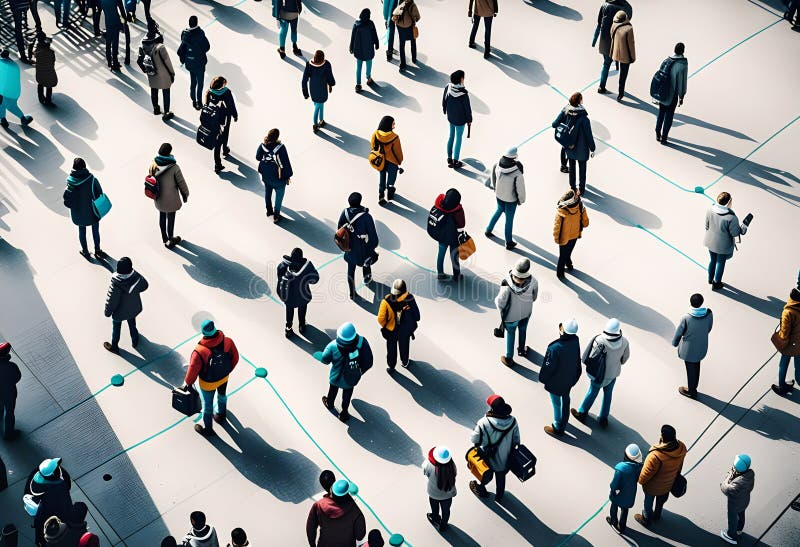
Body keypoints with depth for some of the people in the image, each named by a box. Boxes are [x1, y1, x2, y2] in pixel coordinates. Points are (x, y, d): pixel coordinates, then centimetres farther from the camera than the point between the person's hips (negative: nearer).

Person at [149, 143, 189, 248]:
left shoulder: (154, 165, -13)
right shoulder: (174, 167, -26)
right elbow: (181, 182, -16)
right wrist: (185, 194, 2)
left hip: (159, 198, 5)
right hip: (171, 198, -5)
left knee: (162, 216, 24)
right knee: (171, 218, 14)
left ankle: (164, 237, 43)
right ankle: (170, 241, 30)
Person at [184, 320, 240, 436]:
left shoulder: (199, 352, -39)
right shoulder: (228, 342, -29)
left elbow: (193, 370, -23)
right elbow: (235, 358, -10)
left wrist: (187, 382, -2)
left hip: (208, 383, -3)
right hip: (224, 377, 3)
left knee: (207, 405, 22)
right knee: (222, 395, 33)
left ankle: (208, 429, 46)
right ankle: (221, 416, 62)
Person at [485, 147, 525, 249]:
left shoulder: (497, 165, -19)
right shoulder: (517, 173, -33)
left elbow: (494, 178, 1)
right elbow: (520, 188, -21)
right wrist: (521, 200, -2)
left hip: (499, 195, 5)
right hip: (511, 199, -5)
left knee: (499, 210, 34)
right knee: (509, 219, 13)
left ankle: (488, 230, 47)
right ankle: (509, 243, 30)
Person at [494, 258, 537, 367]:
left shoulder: (507, 285, -39)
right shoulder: (533, 282, -31)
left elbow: (500, 304, -25)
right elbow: (534, 298, -10)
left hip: (511, 315, -2)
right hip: (526, 312, 2)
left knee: (510, 334, 24)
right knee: (523, 330, 31)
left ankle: (509, 359, 43)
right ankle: (521, 350, 58)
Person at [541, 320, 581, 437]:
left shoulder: (555, 348, -38)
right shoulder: (575, 340, -18)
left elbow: (548, 367, -24)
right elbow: (577, 359, 0)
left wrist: (543, 378, -4)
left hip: (556, 382, -6)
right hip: (570, 379, 6)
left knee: (557, 404, 16)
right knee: (565, 400, 27)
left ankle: (557, 428, 37)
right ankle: (563, 423, 50)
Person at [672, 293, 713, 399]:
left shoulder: (686, 318, -32)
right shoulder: (709, 313, -20)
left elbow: (679, 333, -16)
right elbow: (709, 328, 0)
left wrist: (675, 343, 5)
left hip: (689, 349, -4)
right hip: (702, 347, 4)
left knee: (691, 369, 17)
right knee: (696, 367, 27)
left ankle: (691, 392, 38)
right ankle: (693, 387, 47)